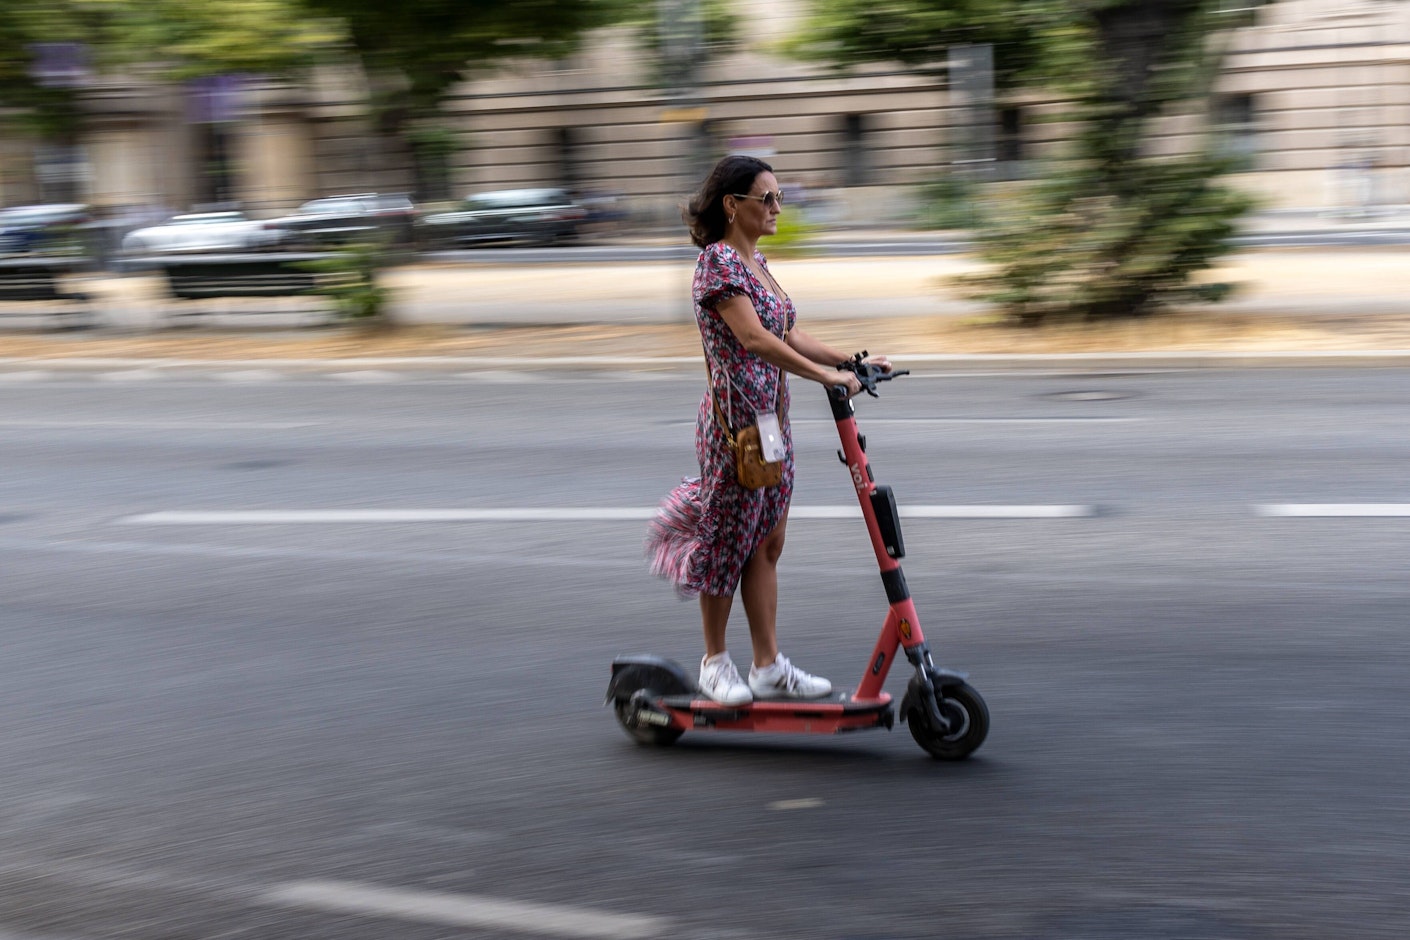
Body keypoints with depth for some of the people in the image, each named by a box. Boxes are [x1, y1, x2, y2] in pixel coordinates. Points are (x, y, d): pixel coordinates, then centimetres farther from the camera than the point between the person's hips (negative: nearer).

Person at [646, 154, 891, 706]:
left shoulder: (755, 261, 14)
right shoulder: (718, 261, -15)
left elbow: (788, 336, 15)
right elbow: (754, 338, -25)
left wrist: (852, 361, 6)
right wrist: (826, 375, -28)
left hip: (772, 416, 9)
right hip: (734, 417, -9)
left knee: (766, 544, 11)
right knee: (729, 541, 3)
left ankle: (768, 667, 18)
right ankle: (715, 663, 17)